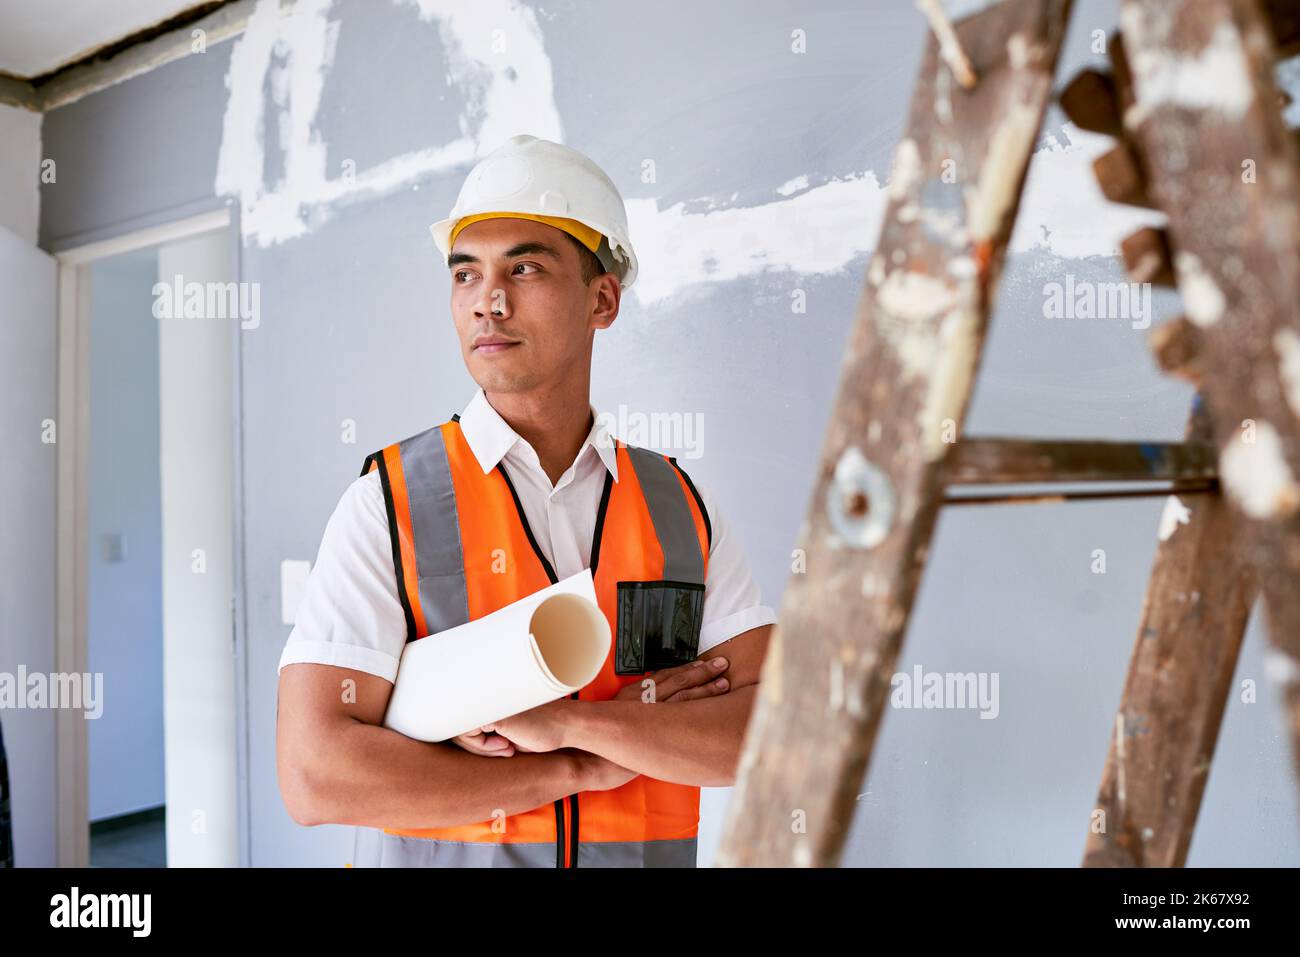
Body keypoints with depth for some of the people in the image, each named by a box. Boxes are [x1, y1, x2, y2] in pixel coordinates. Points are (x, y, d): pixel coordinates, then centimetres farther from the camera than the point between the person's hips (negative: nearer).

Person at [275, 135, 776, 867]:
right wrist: (586, 765, -17)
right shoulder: (387, 504, -11)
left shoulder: (682, 507, -2)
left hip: (642, 845, 2)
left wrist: (571, 721, -23)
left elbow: (780, 733, -11)